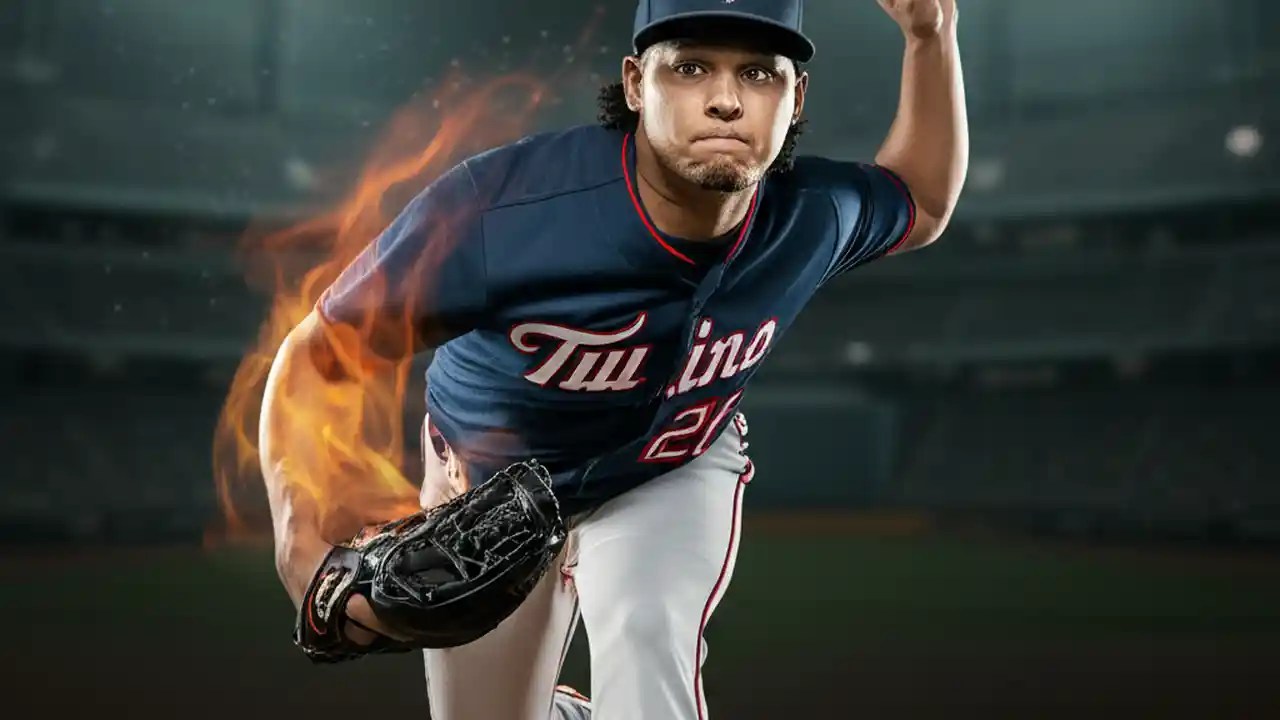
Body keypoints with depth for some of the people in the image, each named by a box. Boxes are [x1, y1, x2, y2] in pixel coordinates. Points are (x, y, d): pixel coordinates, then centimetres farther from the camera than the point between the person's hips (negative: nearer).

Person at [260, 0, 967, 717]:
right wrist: (301, 546, -43)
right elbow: (312, 360, -27)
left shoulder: (814, 215, -25)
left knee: (650, 643, -31)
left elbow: (922, 207, 0)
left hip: (675, 475, 1)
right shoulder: (496, 210, -38)